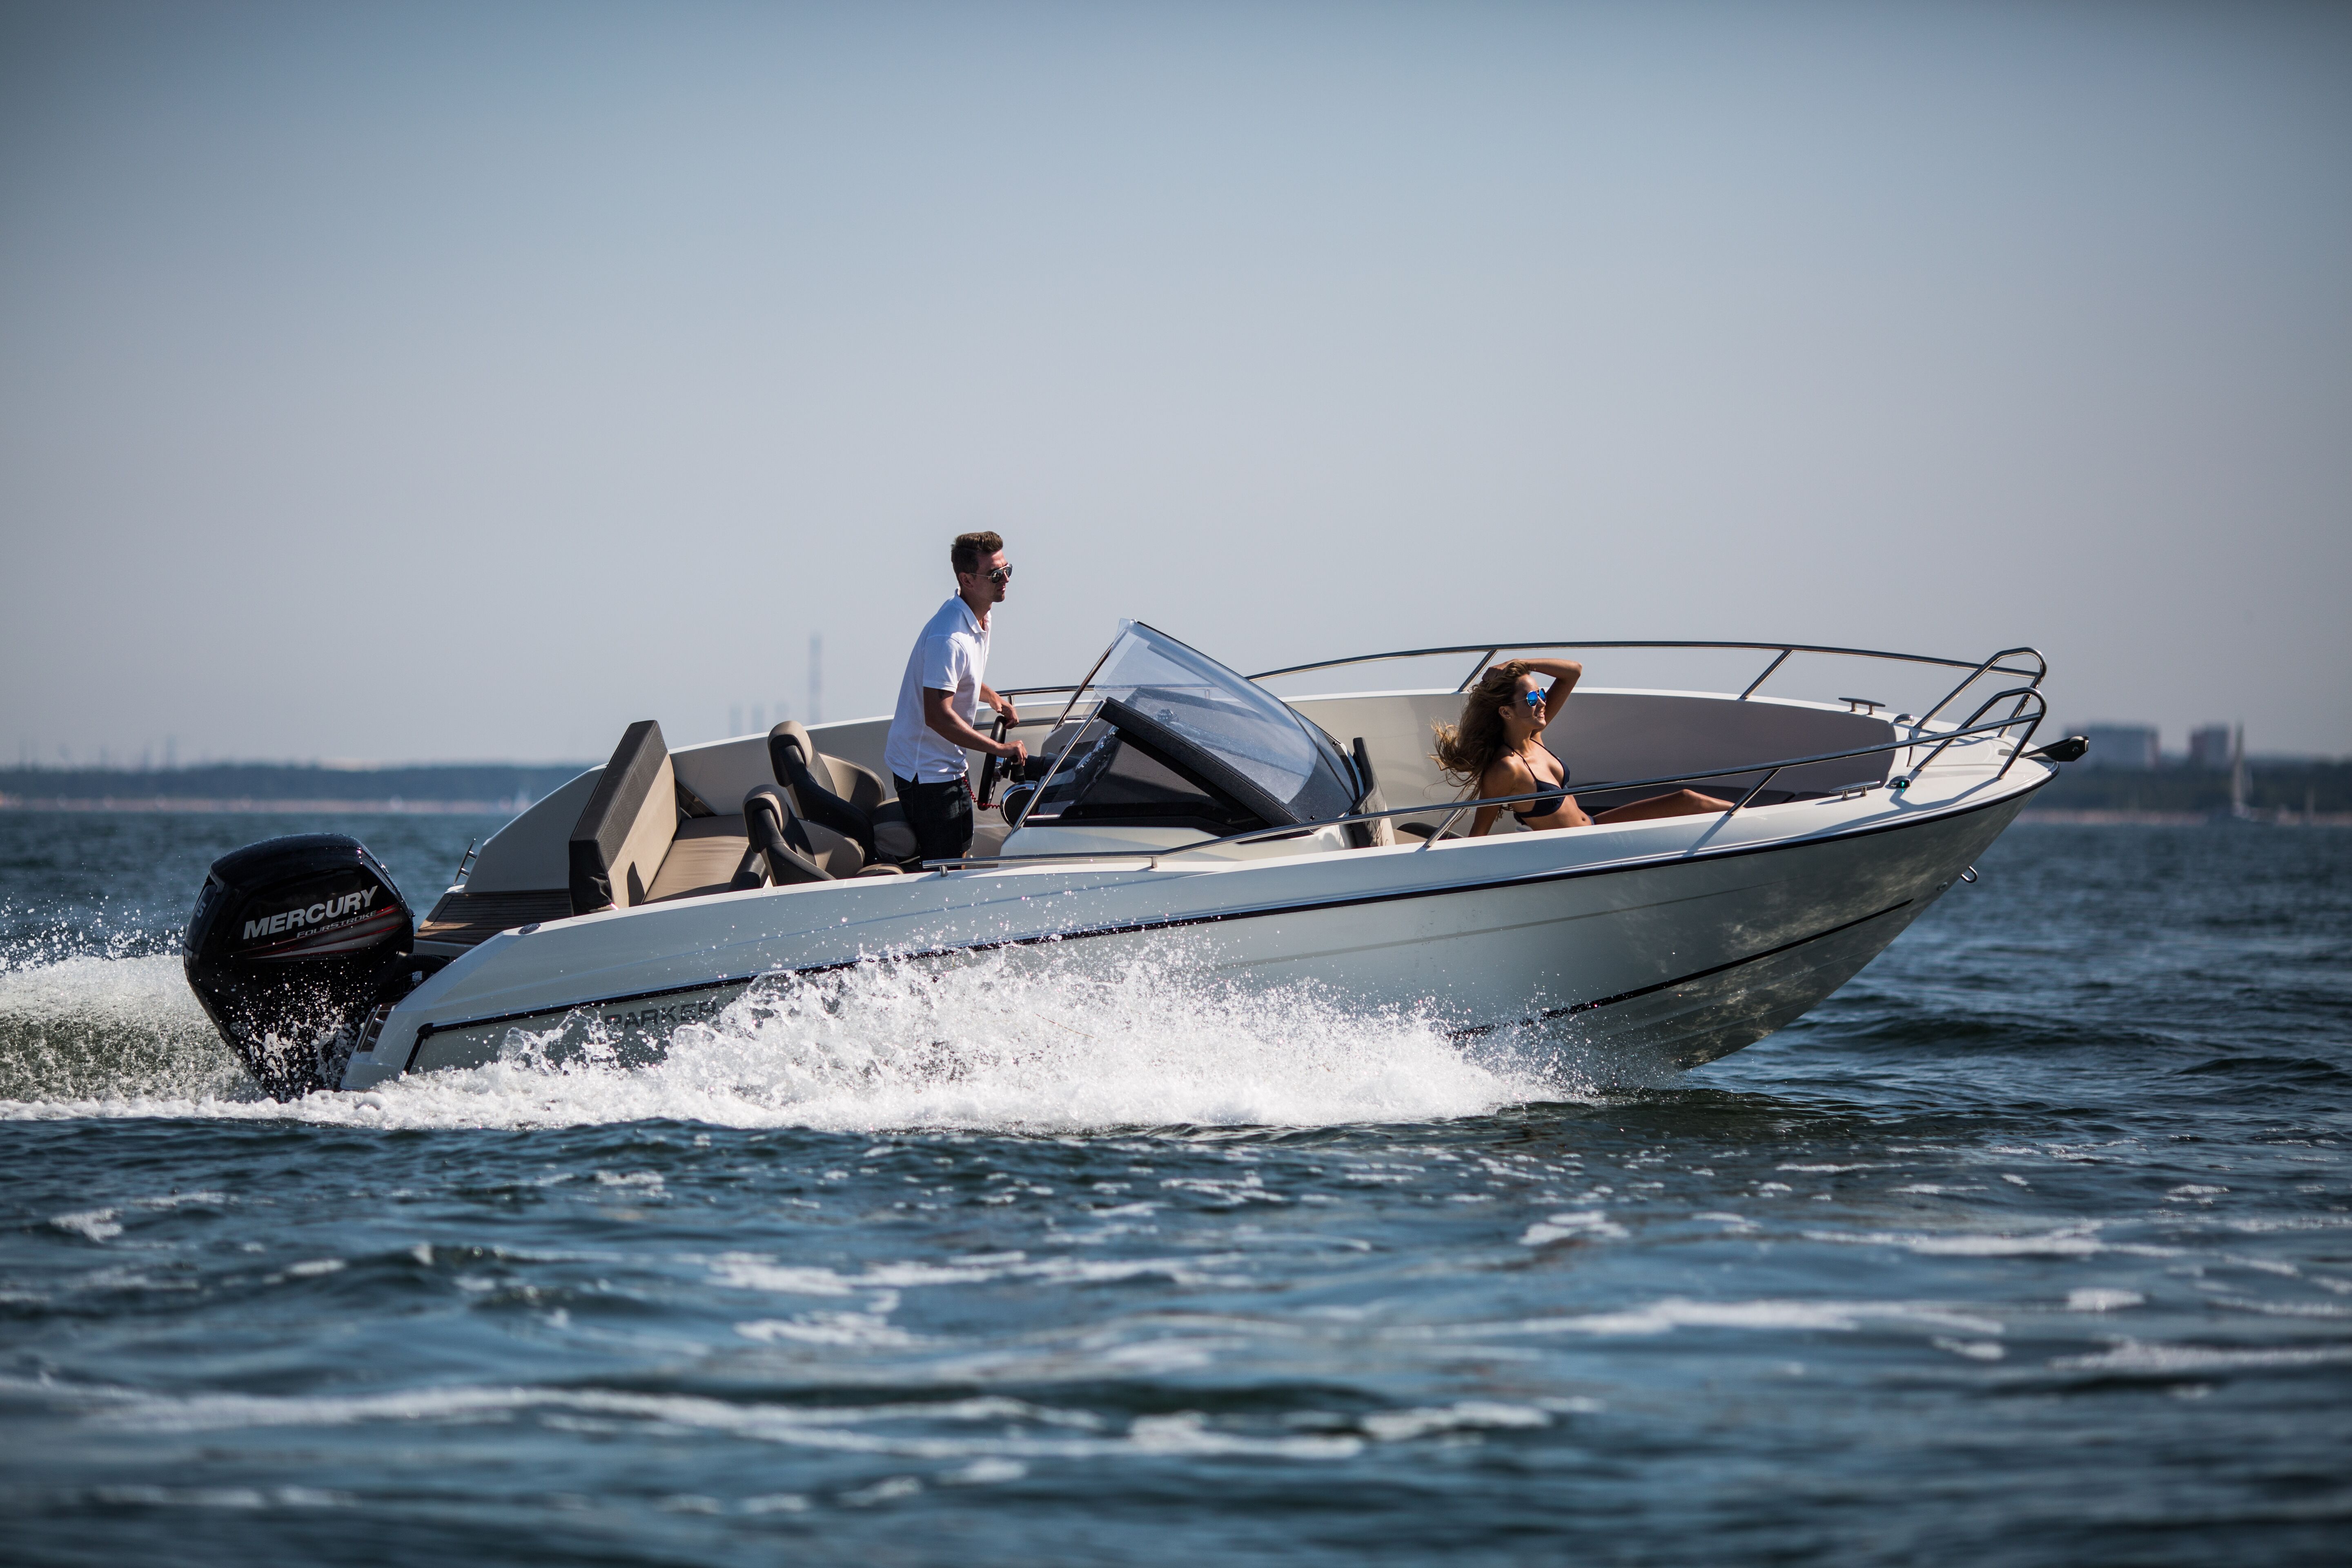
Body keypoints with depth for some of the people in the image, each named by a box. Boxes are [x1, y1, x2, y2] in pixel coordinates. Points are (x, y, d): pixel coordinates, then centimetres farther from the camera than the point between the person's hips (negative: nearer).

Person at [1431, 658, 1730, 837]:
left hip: (1591, 827, 9)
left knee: (1686, 801, 7)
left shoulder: (1532, 736, -4)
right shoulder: (1506, 768, -28)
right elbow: (1479, 833, -24)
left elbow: (1573, 672, -2)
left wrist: (1520, 667, -14)